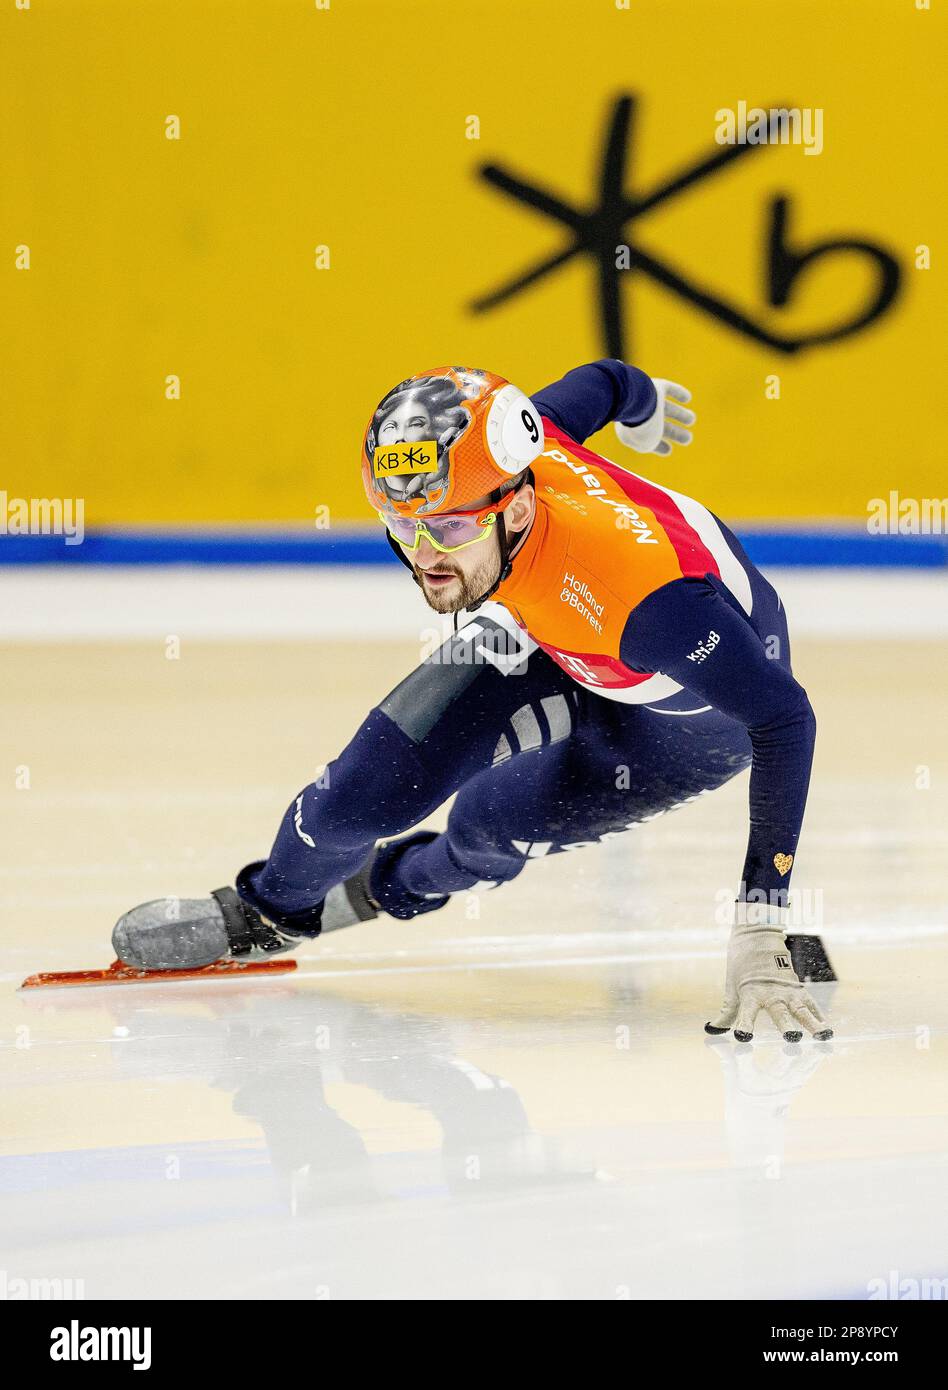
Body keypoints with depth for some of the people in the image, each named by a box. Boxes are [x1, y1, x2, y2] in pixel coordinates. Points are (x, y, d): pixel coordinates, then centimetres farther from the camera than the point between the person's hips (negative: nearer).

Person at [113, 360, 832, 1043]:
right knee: (373, 785, -5)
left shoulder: (642, 589, -47)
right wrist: (643, 400, 19)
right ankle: (271, 909, 27)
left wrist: (760, 923, -47)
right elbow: (602, 383, -7)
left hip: (688, 709, -5)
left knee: (500, 817, -19)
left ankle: (394, 884, 19)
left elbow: (785, 720, -43)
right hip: (551, 643, 5)